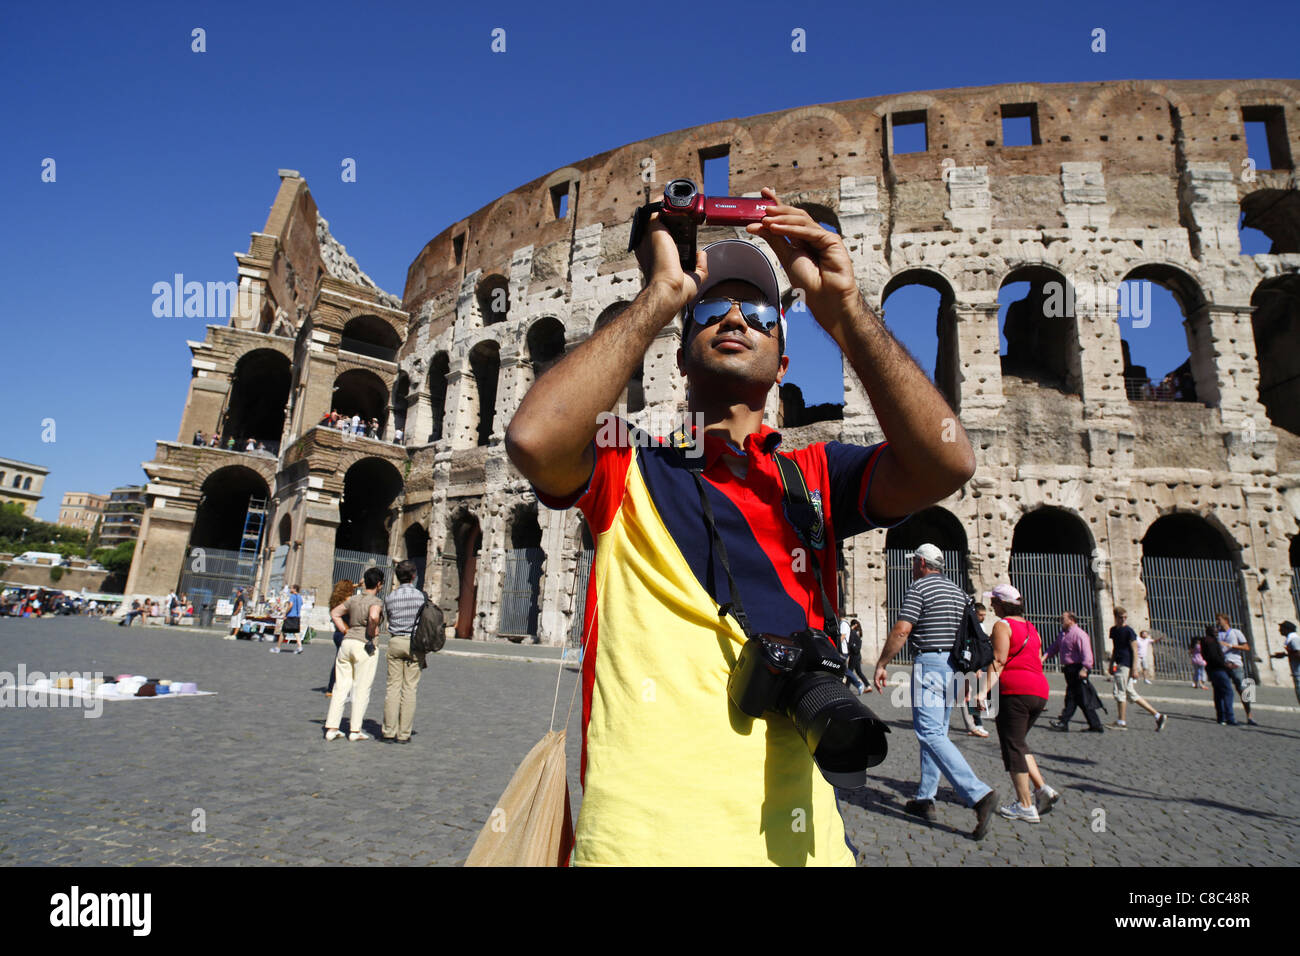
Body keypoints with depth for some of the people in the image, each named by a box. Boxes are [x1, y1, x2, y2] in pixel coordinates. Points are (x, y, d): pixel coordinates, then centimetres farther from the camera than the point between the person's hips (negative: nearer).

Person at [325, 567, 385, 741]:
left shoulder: (353, 599, 11)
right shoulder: (376, 602, -10)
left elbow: (334, 613, 20)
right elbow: (373, 617, -29)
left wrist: (347, 632, 14)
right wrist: (372, 633, -11)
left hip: (346, 642, 6)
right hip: (364, 645, -6)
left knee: (341, 686, 11)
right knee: (362, 689, 3)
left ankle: (331, 728, 12)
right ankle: (355, 730, 6)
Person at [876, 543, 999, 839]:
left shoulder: (919, 588, -9)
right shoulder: (958, 591, 16)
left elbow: (901, 631, -17)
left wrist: (881, 665, -9)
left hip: (928, 664, -9)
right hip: (955, 666, 9)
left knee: (931, 733, -11)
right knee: (935, 732, 13)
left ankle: (979, 794, -23)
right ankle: (925, 799, 17)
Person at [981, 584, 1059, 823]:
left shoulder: (1003, 625, -4)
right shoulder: (1031, 628, 19)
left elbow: (998, 661, -15)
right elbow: (1038, 662, 21)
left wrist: (986, 690, -20)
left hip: (1014, 691, -8)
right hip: (1039, 691, 8)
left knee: (1012, 747, -1)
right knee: (1018, 743, 20)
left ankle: (1025, 805, 1)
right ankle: (1042, 789, 8)